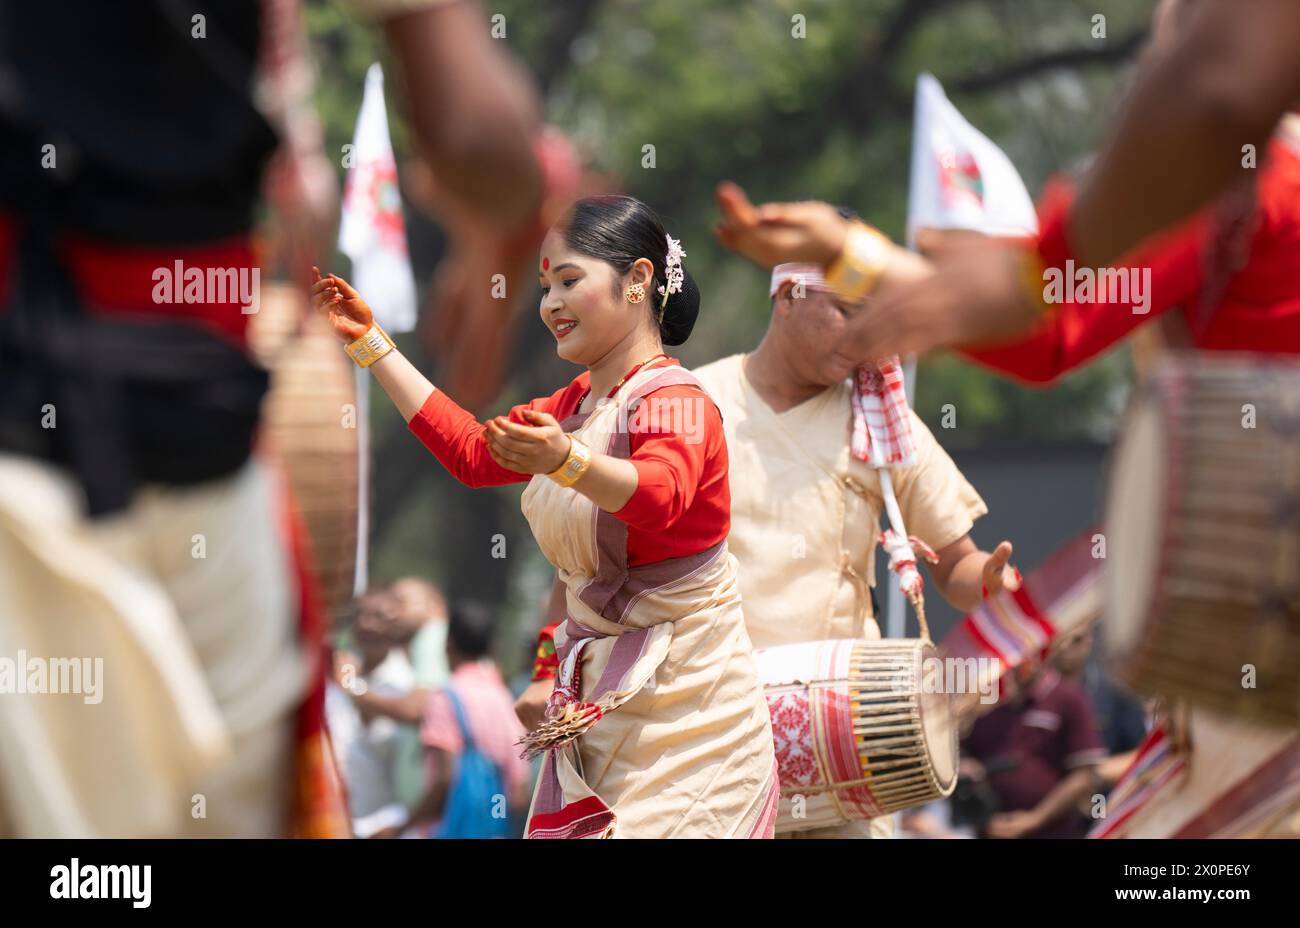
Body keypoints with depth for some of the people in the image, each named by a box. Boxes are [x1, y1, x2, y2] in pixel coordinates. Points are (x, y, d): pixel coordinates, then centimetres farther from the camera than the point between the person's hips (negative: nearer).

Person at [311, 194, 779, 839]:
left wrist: (565, 461, -53)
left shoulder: (674, 401, -14)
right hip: (596, 701, 9)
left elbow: (661, 494, -34)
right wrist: (369, 343, 27)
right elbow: (473, 452, 26)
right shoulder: (575, 406, 17)